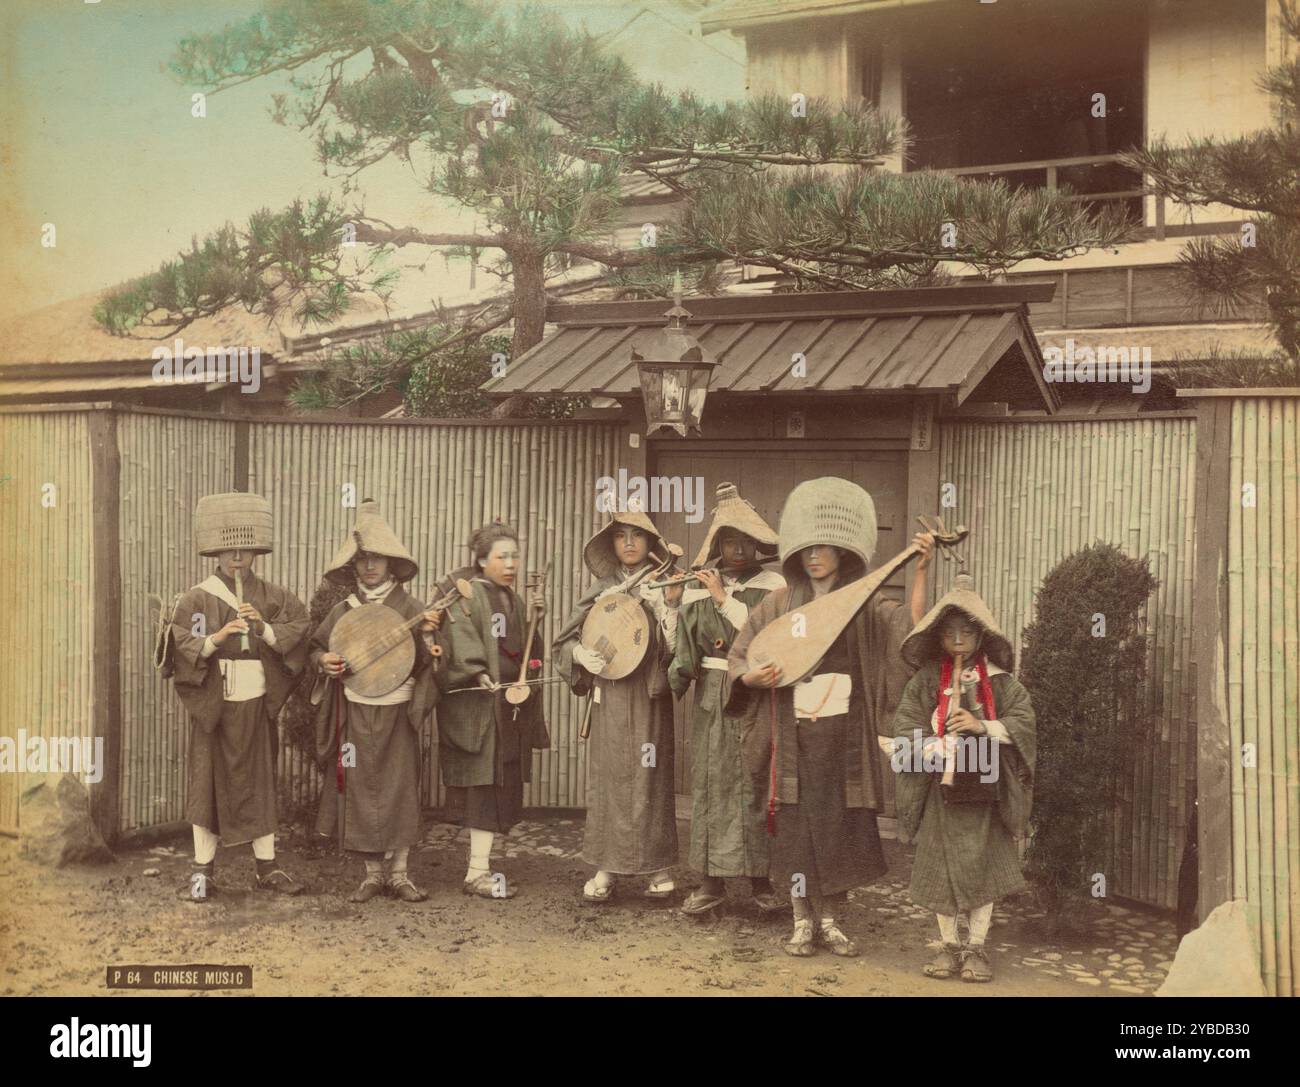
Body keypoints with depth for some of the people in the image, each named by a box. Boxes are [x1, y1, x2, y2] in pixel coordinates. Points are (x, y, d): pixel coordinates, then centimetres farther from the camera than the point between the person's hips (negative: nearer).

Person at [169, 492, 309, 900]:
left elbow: (296, 634, -1)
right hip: (213, 703, -2)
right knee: (209, 782, 1)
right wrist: (216, 639, -23)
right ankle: (203, 872, 8)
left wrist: (264, 628, -16)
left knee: (260, 781, 9)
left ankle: (267, 867, 18)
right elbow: (182, 645, -8)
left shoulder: (272, 597, 6)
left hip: (257, 703, 2)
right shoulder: (198, 598, -2)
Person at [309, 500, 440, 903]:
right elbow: (316, 648, 15)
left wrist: (427, 635, -21)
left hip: (398, 711, -1)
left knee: (400, 789, 0)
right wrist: (324, 661, -6)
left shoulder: (409, 607, -1)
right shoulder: (342, 611, 4)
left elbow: (424, 661, -2)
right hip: (356, 712, 2)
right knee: (362, 790, 4)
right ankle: (373, 873, 14)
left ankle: (399, 873, 10)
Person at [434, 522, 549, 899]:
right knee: (486, 787, -9)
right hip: (478, 706, -8)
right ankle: (477, 873, -5)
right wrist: (479, 674, -35)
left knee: (504, 788, 9)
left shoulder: (513, 600, 18)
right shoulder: (468, 596, -7)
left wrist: (533, 619, 5)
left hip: (510, 708, 8)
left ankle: (480, 863, 18)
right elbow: (462, 641, -21)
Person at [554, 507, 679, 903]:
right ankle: (606, 868, 7)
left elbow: (678, 645, -4)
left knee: (651, 778, -1)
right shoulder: (601, 591, 9)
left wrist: (665, 607, -16)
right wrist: (582, 654, -8)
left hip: (650, 696, -1)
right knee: (608, 777, 1)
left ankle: (658, 867, 8)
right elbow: (564, 641, 12)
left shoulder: (664, 588, 5)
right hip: (609, 696, 1)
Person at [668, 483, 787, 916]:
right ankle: (710, 880, 8)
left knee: (757, 785, -1)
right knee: (710, 783, 1)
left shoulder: (772, 584, 3)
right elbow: (686, 645, 7)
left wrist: (725, 599, -10)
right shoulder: (698, 586, 9)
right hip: (711, 697, 2)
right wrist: (680, 674, -12)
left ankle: (760, 878, 9)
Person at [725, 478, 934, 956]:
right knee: (796, 828, 2)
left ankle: (829, 921, 19)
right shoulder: (779, 603, 3)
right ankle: (802, 922, 15)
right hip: (794, 737, 0)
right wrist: (755, 677, -15)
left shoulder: (864, 606, 2)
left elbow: (914, 629, -15)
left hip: (845, 737, 0)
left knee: (840, 830, 5)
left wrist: (921, 570, -22)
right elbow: (737, 660, 6)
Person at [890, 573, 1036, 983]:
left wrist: (983, 726, -19)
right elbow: (905, 723, -3)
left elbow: (1022, 722, -5)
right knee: (940, 867, 4)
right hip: (939, 789, 1)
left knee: (983, 865, 1)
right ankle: (949, 945, 17)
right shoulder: (926, 679, 3)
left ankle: (976, 947, 13)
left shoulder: (1000, 681, 2)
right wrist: (933, 746, -21)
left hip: (985, 790, -1)